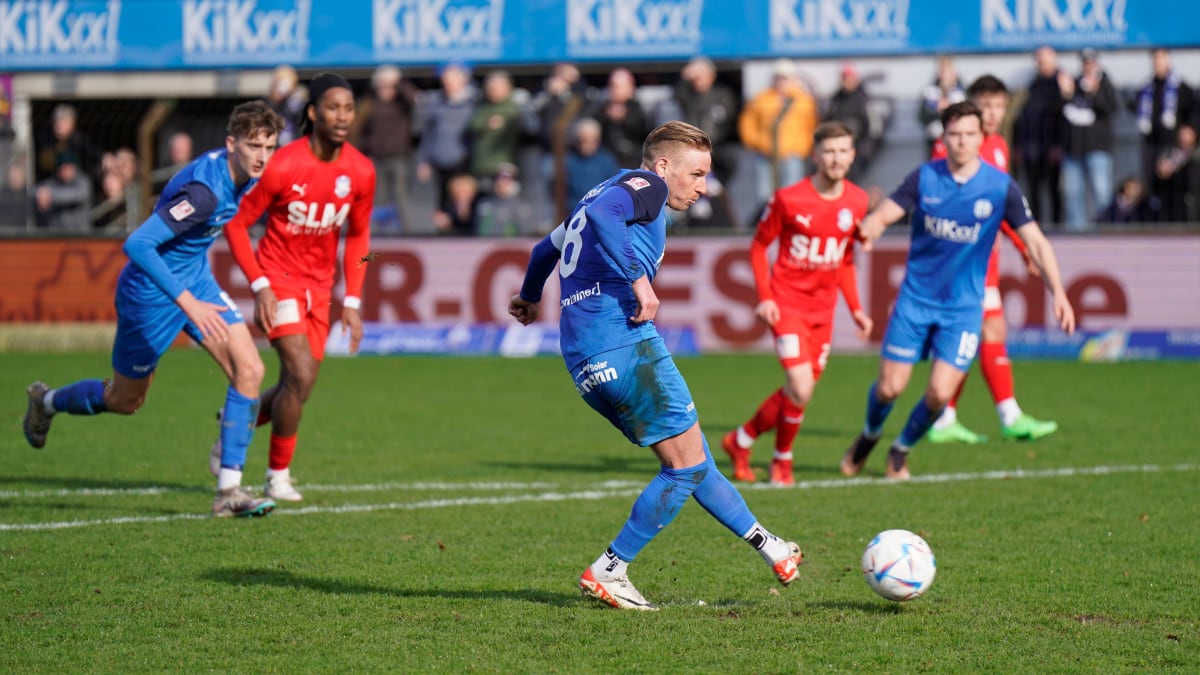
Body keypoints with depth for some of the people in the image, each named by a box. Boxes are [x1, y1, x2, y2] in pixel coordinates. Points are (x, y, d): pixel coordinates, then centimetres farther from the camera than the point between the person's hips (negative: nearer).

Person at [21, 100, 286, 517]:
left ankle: (229, 490, -7)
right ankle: (46, 402, 44)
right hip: (151, 291, -7)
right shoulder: (203, 190, -34)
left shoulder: (245, 175, -7)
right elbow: (137, 245, -39)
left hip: (195, 281, 7)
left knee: (249, 369, -12)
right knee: (125, 401, 13)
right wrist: (187, 302, -43)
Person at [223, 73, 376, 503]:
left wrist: (352, 301, 4)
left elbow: (358, 234, 10)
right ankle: (278, 476, -2)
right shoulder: (283, 166, -19)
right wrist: (260, 286, -18)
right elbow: (236, 223, -10)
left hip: (319, 286, 6)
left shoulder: (361, 172, -5)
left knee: (297, 390, 8)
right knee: (301, 375, -19)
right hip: (278, 279, -6)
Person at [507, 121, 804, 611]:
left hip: (584, 359, 10)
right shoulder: (647, 184, 0)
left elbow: (547, 247, 40)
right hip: (623, 342, -10)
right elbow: (600, 213, -22)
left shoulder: (609, 190, 28)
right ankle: (607, 572, -6)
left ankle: (767, 547, 20)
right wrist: (639, 280, -22)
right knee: (688, 465, -7)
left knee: (691, 458, 15)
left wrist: (531, 299, 57)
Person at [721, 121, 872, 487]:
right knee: (801, 388, -17)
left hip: (823, 309, 5)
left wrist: (855, 308, 8)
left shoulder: (857, 201, 2)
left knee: (797, 393, 7)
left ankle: (740, 440, 30)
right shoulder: (788, 199, -12)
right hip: (787, 302, -5)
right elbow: (758, 246, -1)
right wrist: (764, 297, -11)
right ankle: (782, 460, 8)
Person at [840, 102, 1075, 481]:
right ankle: (870, 436, 33)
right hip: (916, 298, 1)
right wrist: (868, 230, -33)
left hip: (963, 307, -1)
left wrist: (1058, 293, -19)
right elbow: (883, 215, -8)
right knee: (889, 388, 0)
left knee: (940, 393, -10)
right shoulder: (925, 177, -5)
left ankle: (902, 450, 19)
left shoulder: (1000, 187, -9)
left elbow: (1035, 242, -8)